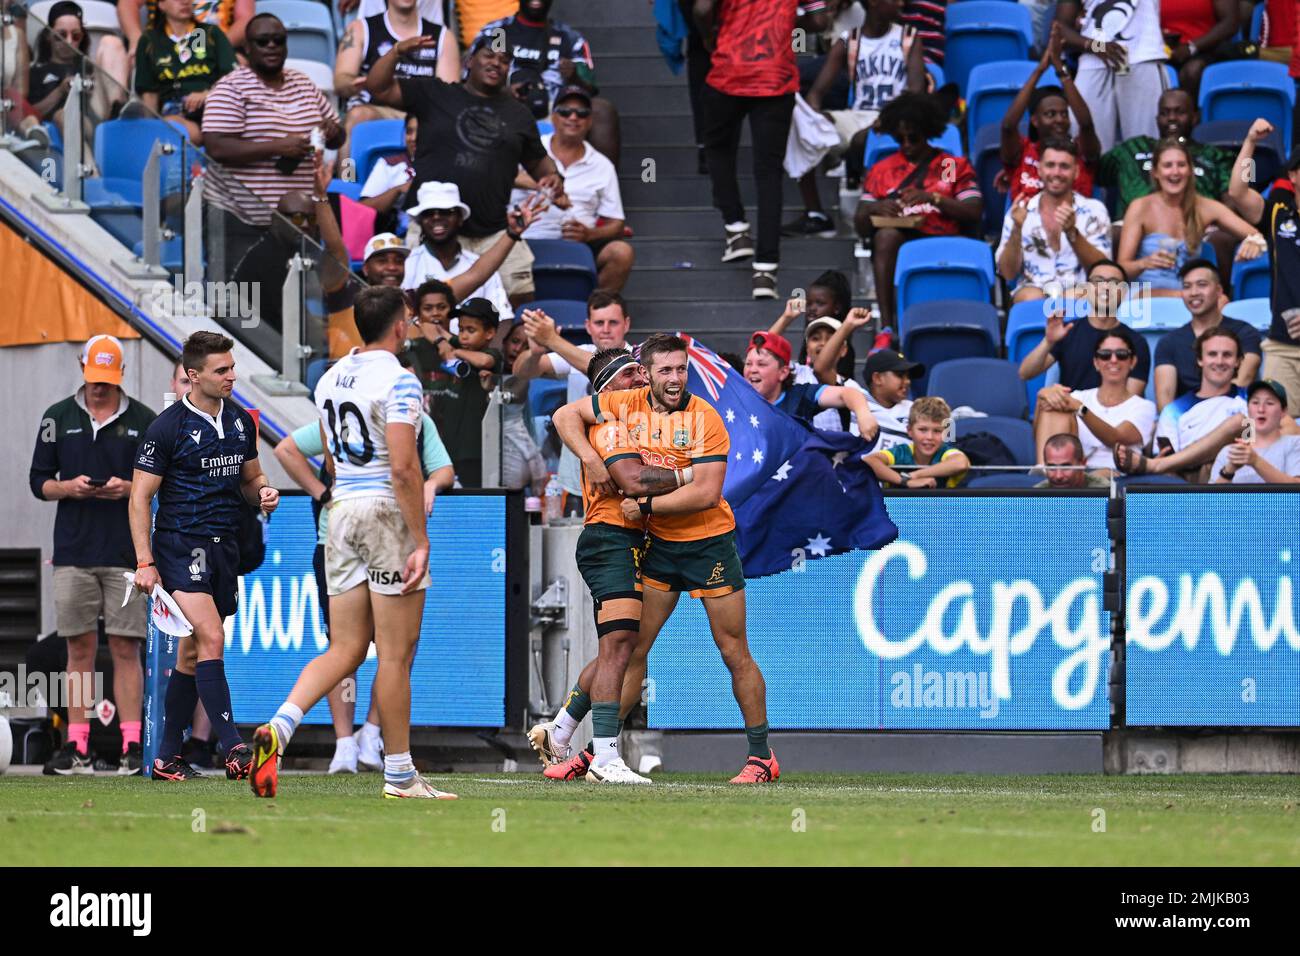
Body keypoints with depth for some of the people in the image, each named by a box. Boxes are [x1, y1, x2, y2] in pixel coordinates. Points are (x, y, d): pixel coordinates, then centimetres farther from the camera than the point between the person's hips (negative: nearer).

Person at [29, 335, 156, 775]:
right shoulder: (58, 417, 9)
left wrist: (129, 489, -12)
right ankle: (77, 747, 4)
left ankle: (132, 747, -5)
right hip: (74, 552, 2)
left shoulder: (143, 420, 5)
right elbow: (39, 481, 11)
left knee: (126, 648, -4)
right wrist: (69, 487, -9)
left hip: (127, 553, -2)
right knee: (79, 648, 2)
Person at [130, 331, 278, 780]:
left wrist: (263, 493, -2)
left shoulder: (240, 422, 10)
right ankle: (233, 750, -24)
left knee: (193, 652, 9)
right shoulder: (168, 427, -9)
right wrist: (145, 562, -14)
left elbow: (250, 477, 24)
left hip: (224, 548, 7)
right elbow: (140, 496, -7)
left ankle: (166, 758, 16)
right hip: (180, 543, -7)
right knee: (211, 638, -19)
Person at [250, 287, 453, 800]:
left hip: (342, 509, 7)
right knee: (396, 655, 0)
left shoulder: (330, 379, 12)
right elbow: (403, 468, -18)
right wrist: (421, 541, -16)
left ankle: (279, 727, -13)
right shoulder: (398, 382, -12)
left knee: (345, 650, 9)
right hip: (388, 512, -7)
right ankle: (399, 774, 5)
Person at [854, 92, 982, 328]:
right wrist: (874, 209, -6)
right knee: (886, 235, -35)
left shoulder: (954, 166, 18)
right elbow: (860, 226, 17)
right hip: (894, 246, 1)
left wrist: (933, 198, -8)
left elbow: (975, 212, 4)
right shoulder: (881, 171, 23)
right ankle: (887, 324, -40)